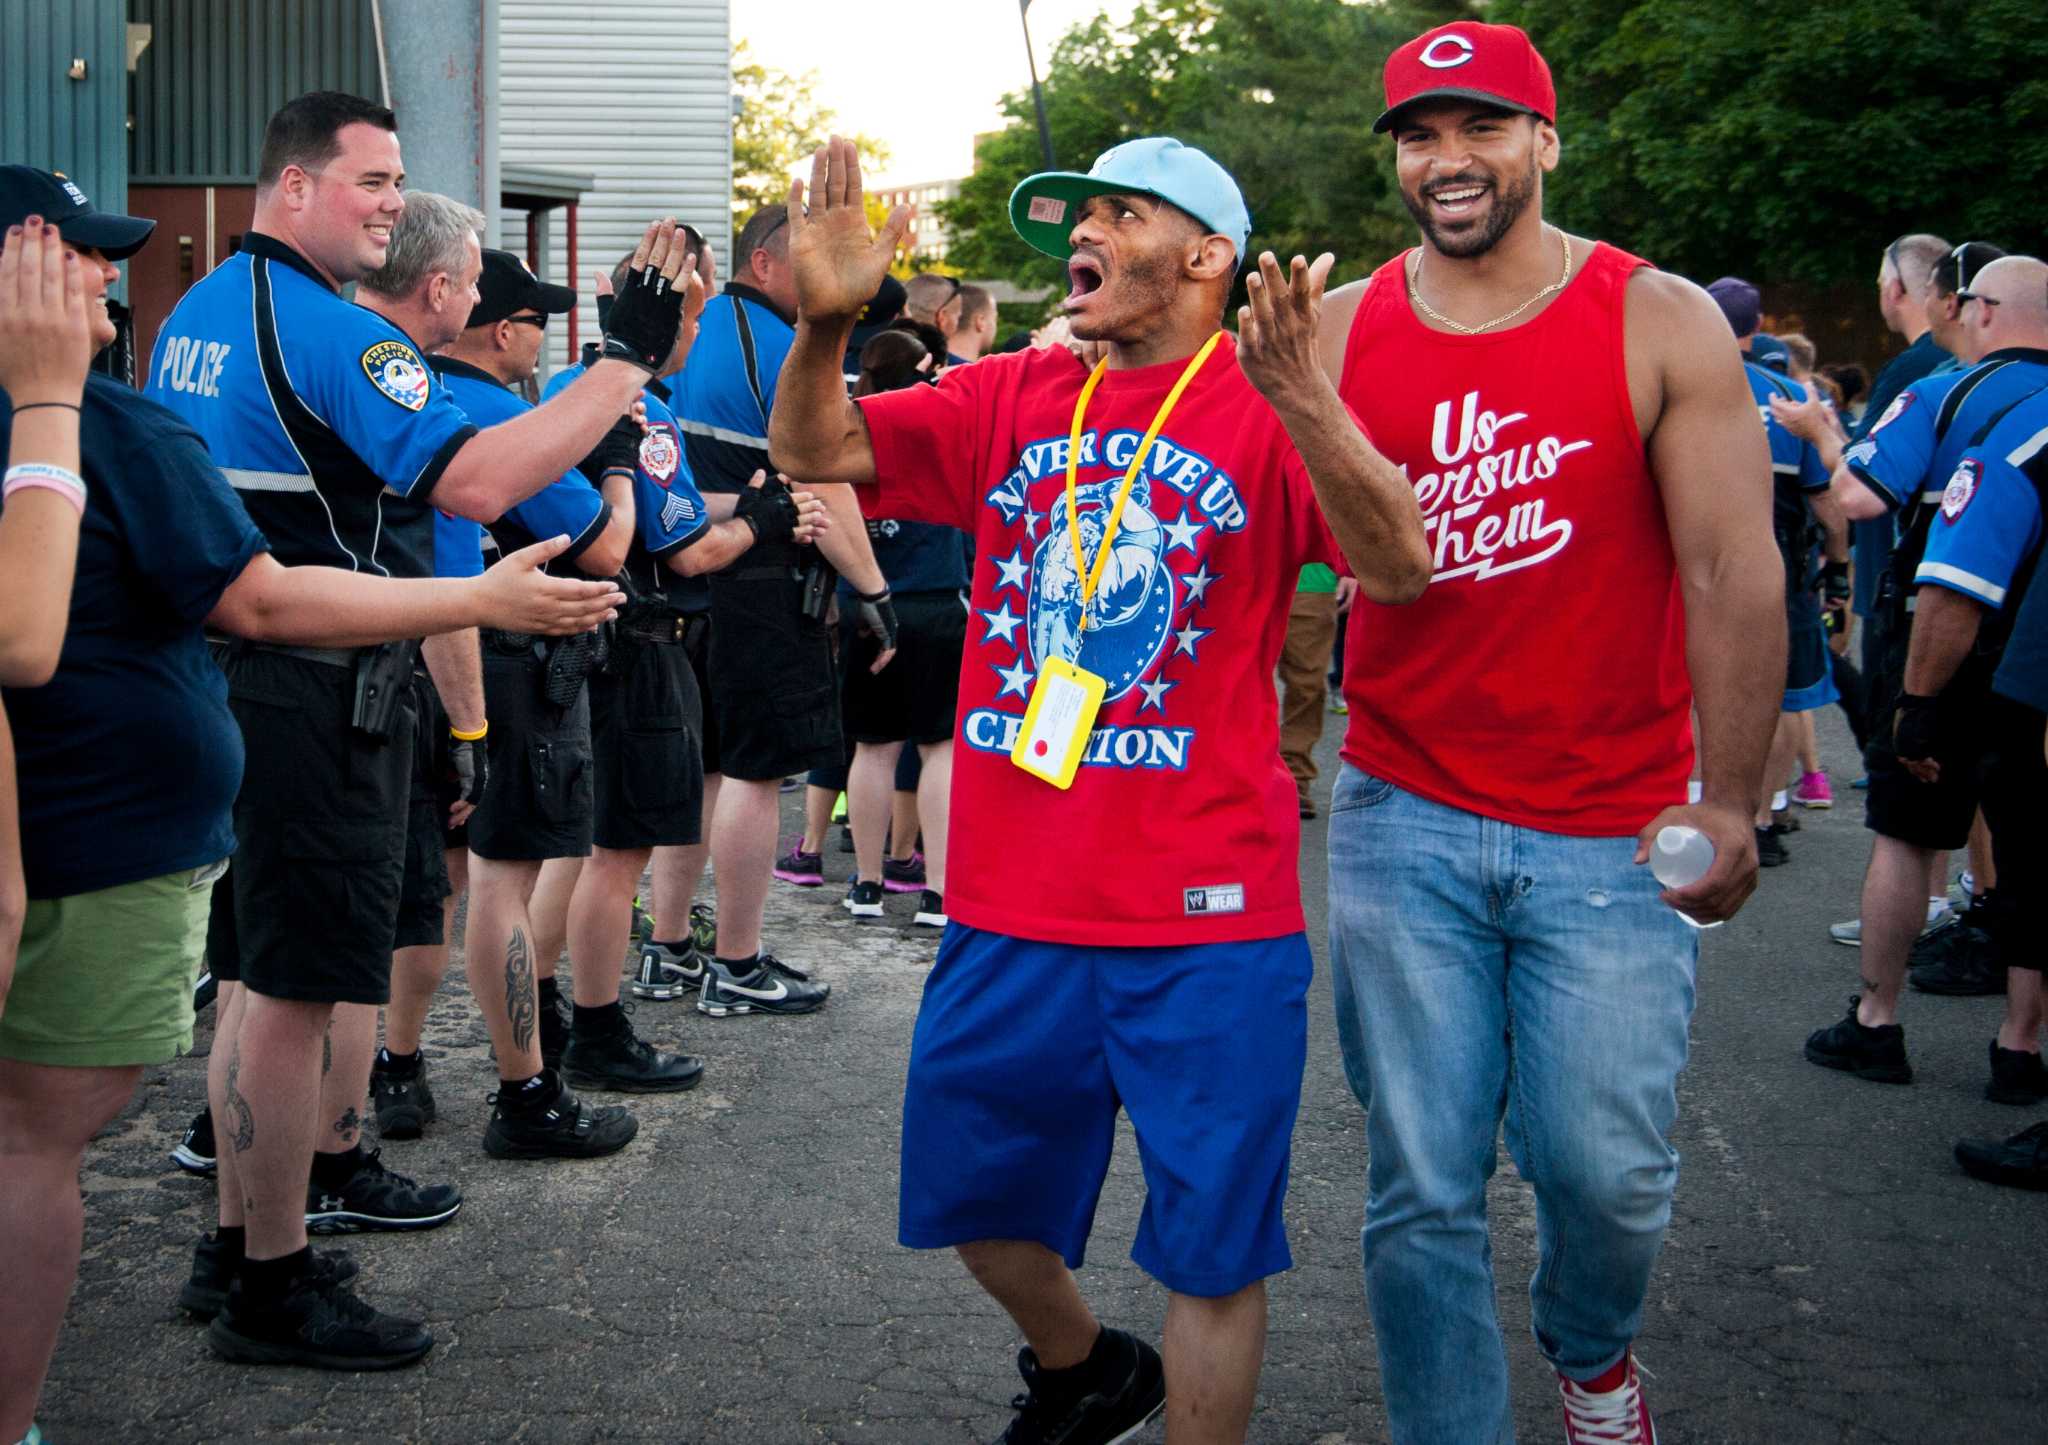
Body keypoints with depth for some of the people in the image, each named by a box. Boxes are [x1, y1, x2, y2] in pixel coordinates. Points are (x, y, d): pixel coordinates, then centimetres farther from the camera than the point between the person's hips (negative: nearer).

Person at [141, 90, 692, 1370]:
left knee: (257, 969, 17)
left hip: (228, 676, 10)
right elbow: (474, 481, -27)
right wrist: (630, 361, -23)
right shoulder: (333, 331, -17)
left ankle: (241, 1239, 27)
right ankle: (275, 1294, 6)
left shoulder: (193, 319, 14)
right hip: (324, 693, -10)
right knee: (297, 986, -3)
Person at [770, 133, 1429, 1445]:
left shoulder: (1266, 412, -6)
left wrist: (1300, 400, -35)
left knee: (1211, 1252, 6)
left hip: (1205, 916, -5)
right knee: (977, 1200, 21)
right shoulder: (1012, 401, 7)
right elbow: (815, 452, 1)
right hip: (1009, 905, 5)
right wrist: (825, 322, -19)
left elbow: (1399, 569, -21)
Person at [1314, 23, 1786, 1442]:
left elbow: (1736, 572, -6)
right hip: (1402, 821, 2)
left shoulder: (1663, 326, -3)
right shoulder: (1339, 335, 3)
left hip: (1613, 830, -1)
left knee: (1608, 1166, 3)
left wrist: (1729, 801, -11)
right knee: (1423, 1186, 5)